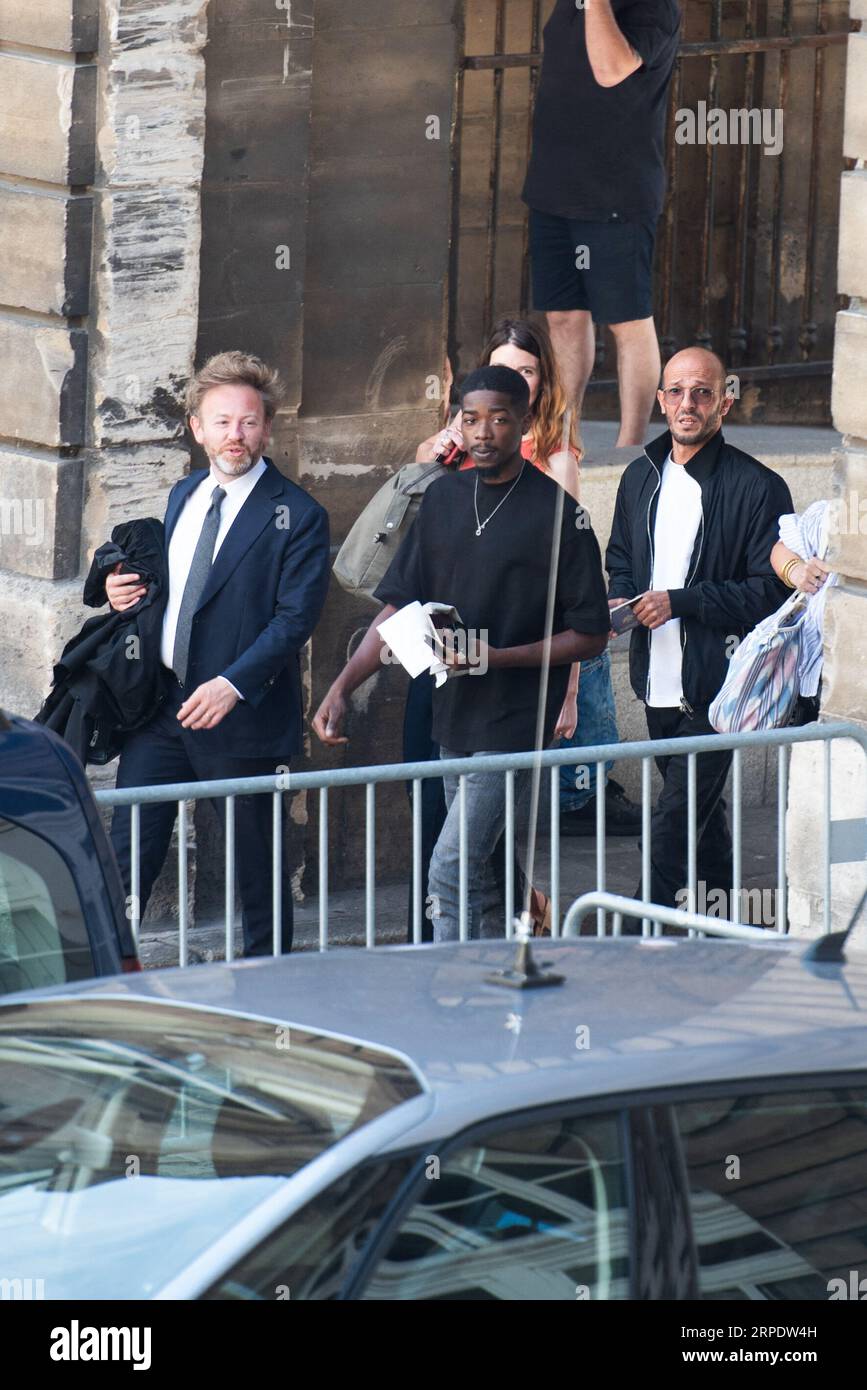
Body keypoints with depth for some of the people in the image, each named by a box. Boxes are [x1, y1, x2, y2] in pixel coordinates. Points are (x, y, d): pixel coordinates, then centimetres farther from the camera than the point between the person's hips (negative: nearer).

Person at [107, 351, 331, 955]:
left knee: (257, 866, 6)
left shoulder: (297, 516, -8)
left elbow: (296, 617, -14)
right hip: (159, 706, 5)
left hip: (238, 720, -5)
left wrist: (233, 685, -25)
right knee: (128, 855, 4)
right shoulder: (184, 496, 13)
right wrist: (127, 591, 1)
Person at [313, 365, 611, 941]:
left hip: (515, 721, -6)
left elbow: (591, 633, -7)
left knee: (451, 871, -14)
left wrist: (498, 657, -18)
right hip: (454, 719, 7)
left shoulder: (557, 514, -8)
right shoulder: (444, 498, 9)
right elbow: (400, 605, 10)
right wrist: (343, 687, -2)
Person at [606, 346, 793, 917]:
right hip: (659, 685, 7)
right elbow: (620, 559, 25)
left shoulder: (757, 488, -11)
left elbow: (771, 590, -14)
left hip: (714, 689, -7)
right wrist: (621, 599, 2)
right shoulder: (641, 478, 10)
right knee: (701, 812, 19)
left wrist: (680, 602, -19)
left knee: (674, 821, -12)